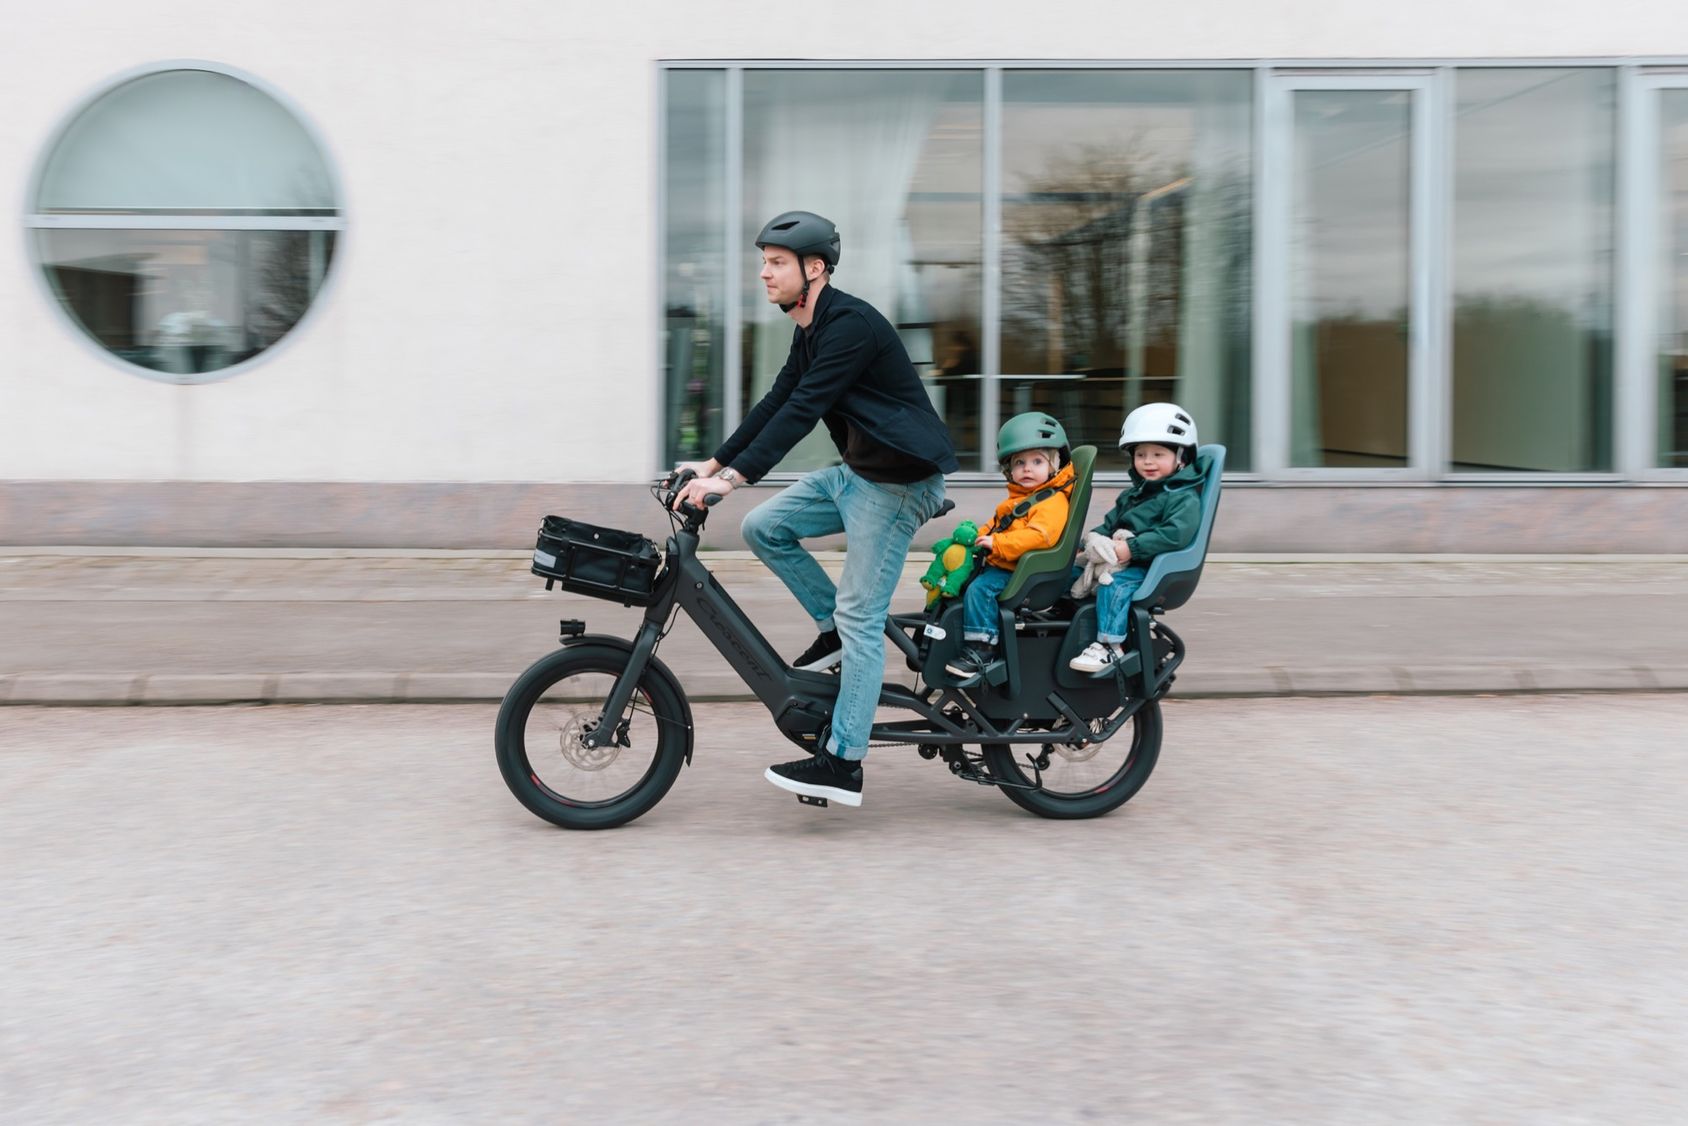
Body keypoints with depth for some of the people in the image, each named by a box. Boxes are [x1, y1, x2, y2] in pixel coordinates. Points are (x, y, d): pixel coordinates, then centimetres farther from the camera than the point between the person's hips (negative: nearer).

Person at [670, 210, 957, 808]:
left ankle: (842, 763, -4)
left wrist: (733, 477, -31)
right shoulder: (811, 330, 11)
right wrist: (715, 463, 13)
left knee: (860, 617, -8)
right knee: (762, 526, 3)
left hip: (897, 480, -10)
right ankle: (834, 627, 14)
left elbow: (802, 410, -27)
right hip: (856, 472, 10)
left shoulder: (850, 325, -20)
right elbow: (776, 402, 16)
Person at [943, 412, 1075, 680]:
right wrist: (977, 536, 7)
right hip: (997, 563, 10)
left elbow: (1038, 536, -28)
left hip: (1020, 572, -10)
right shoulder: (1016, 498, 19)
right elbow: (996, 525, 28)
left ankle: (980, 649, -25)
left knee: (980, 589, -28)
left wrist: (998, 544, -29)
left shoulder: (1052, 502, -14)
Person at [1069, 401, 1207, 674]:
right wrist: (1094, 538, 1)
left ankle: (1109, 646, -34)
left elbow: (1175, 534, -23)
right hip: (1113, 562, 9)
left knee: (1115, 584, -34)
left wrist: (1130, 548, -26)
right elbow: (1110, 523, 24)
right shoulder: (1131, 495, 21)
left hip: (1149, 569, -9)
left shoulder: (1185, 498, -8)